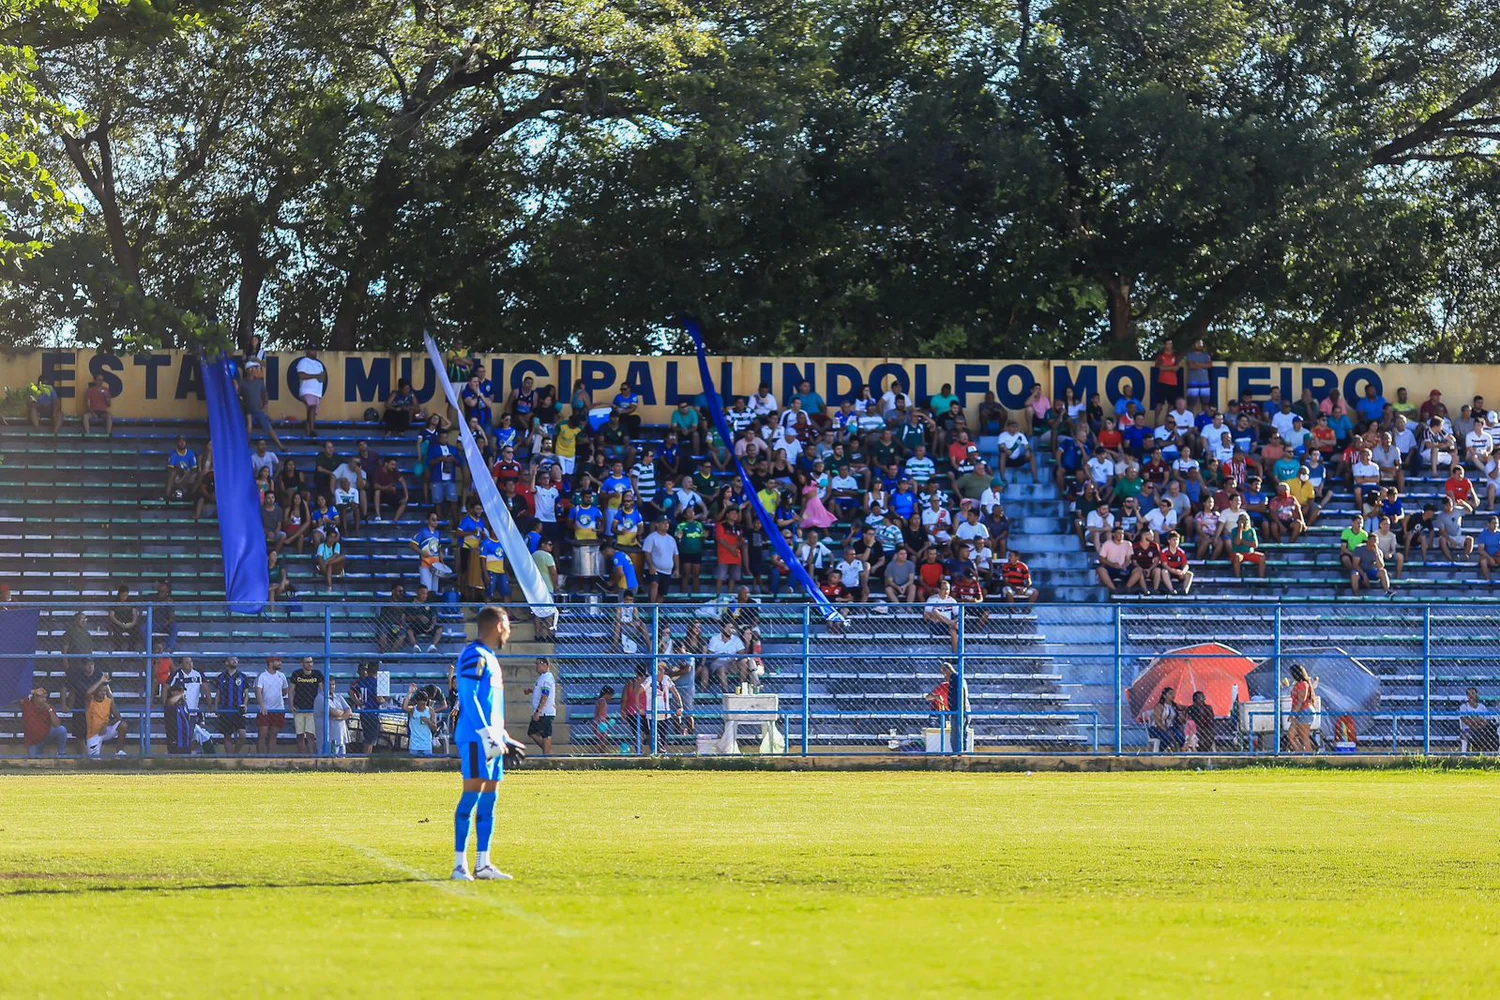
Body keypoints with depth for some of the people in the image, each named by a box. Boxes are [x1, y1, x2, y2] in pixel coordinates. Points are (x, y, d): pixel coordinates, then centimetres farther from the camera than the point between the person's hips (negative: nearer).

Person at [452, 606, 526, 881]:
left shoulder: (490, 658, 21)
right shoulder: (475, 656, -9)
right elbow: (469, 698, -17)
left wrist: (505, 739, 25)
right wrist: (487, 735, -21)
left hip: (491, 739, 10)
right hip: (475, 737, -10)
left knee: (489, 797, 8)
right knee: (472, 794, -11)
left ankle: (483, 864, 10)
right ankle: (460, 864, -12)